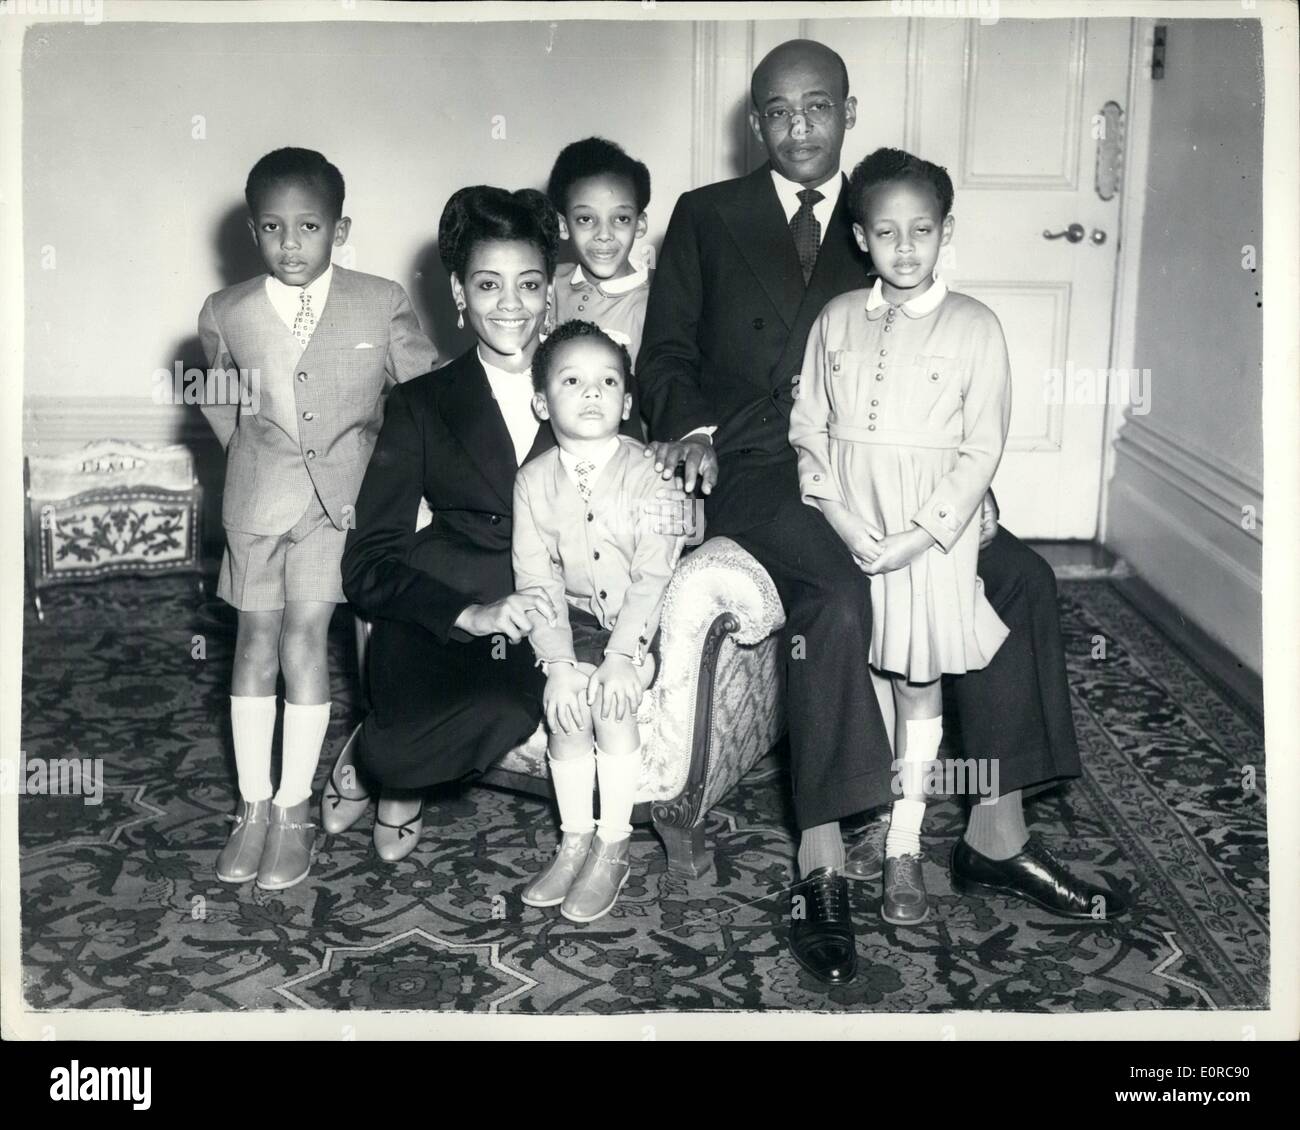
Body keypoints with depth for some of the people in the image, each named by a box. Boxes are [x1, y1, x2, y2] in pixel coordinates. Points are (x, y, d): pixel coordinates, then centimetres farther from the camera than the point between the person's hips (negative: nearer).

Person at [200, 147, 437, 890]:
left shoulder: (383, 306, -10)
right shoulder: (226, 315, -3)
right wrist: (252, 453, 12)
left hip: (342, 494, -2)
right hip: (259, 496, 2)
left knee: (305, 639, -6)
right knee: (257, 642, 6)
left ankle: (294, 810, 7)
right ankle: (254, 807, 18)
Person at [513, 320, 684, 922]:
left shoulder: (646, 472, -14)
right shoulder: (534, 480, -3)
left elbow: (653, 575, -17)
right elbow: (536, 580, -5)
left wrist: (621, 656, -25)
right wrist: (557, 662, -17)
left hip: (642, 619, -3)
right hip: (574, 618, 3)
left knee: (613, 698, -24)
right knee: (564, 701, -20)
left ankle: (613, 849, -7)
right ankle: (574, 842, -1)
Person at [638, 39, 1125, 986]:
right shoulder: (705, 217, 11)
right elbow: (666, 351, 8)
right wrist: (691, 426, -13)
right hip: (753, 469, -4)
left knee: (1021, 576, -16)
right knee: (841, 591, -33)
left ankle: (997, 835, -9)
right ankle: (821, 864, -29)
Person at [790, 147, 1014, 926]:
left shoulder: (974, 327, -3)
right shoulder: (836, 319, 4)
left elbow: (982, 449, -5)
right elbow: (808, 427, 4)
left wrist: (924, 534, -14)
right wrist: (840, 515, -10)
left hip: (932, 529, -2)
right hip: (844, 527, 2)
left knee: (920, 682, 5)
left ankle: (905, 848, 16)